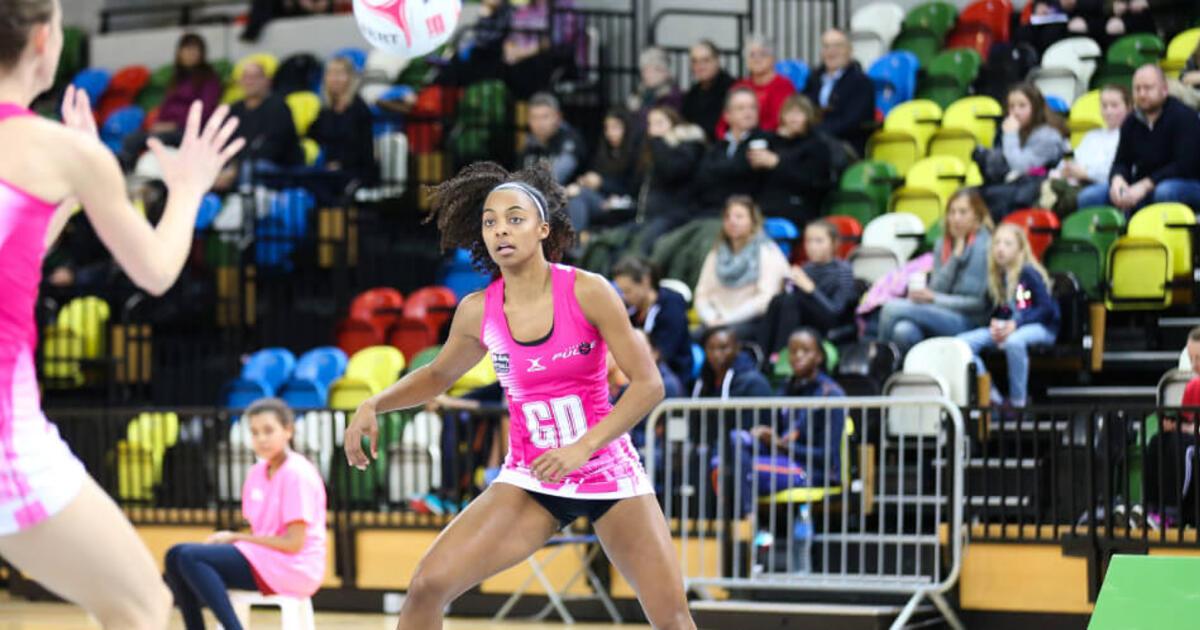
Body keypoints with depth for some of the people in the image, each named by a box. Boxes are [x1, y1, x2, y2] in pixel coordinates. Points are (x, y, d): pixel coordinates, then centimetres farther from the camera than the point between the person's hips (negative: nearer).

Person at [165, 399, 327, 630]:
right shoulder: (257, 473, 12)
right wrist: (228, 539, -5)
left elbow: (293, 542, -17)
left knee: (191, 557, -22)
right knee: (176, 556, -3)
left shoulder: (297, 474, -13)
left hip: (294, 568, -9)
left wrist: (236, 537, -10)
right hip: (261, 559, 9)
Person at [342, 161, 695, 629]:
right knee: (428, 585, -13)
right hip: (529, 481, 2)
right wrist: (373, 405, 0)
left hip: (608, 470, -2)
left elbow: (648, 384, -14)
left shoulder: (587, 292, -15)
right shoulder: (478, 311, -4)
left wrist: (584, 447, -25)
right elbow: (438, 375, 16)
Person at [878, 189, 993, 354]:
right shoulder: (943, 246, 14)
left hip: (968, 322, -5)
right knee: (903, 331, -30)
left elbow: (979, 303, -8)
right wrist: (956, 254, -5)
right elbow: (936, 289, 4)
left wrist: (935, 299, -14)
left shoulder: (985, 246, -5)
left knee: (893, 307, -21)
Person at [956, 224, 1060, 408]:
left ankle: (1018, 401, -27)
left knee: (1013, 341, -42)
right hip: (1005, 327, 7)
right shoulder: (997, 275, 10)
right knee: (963, 341, -14)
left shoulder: (1029, 273, -10)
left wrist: (1015, 324, -23)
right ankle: (990, 395, -11)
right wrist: (995, 324, -9)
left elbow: (1046, 308, -14)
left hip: (1040, 327, -7)